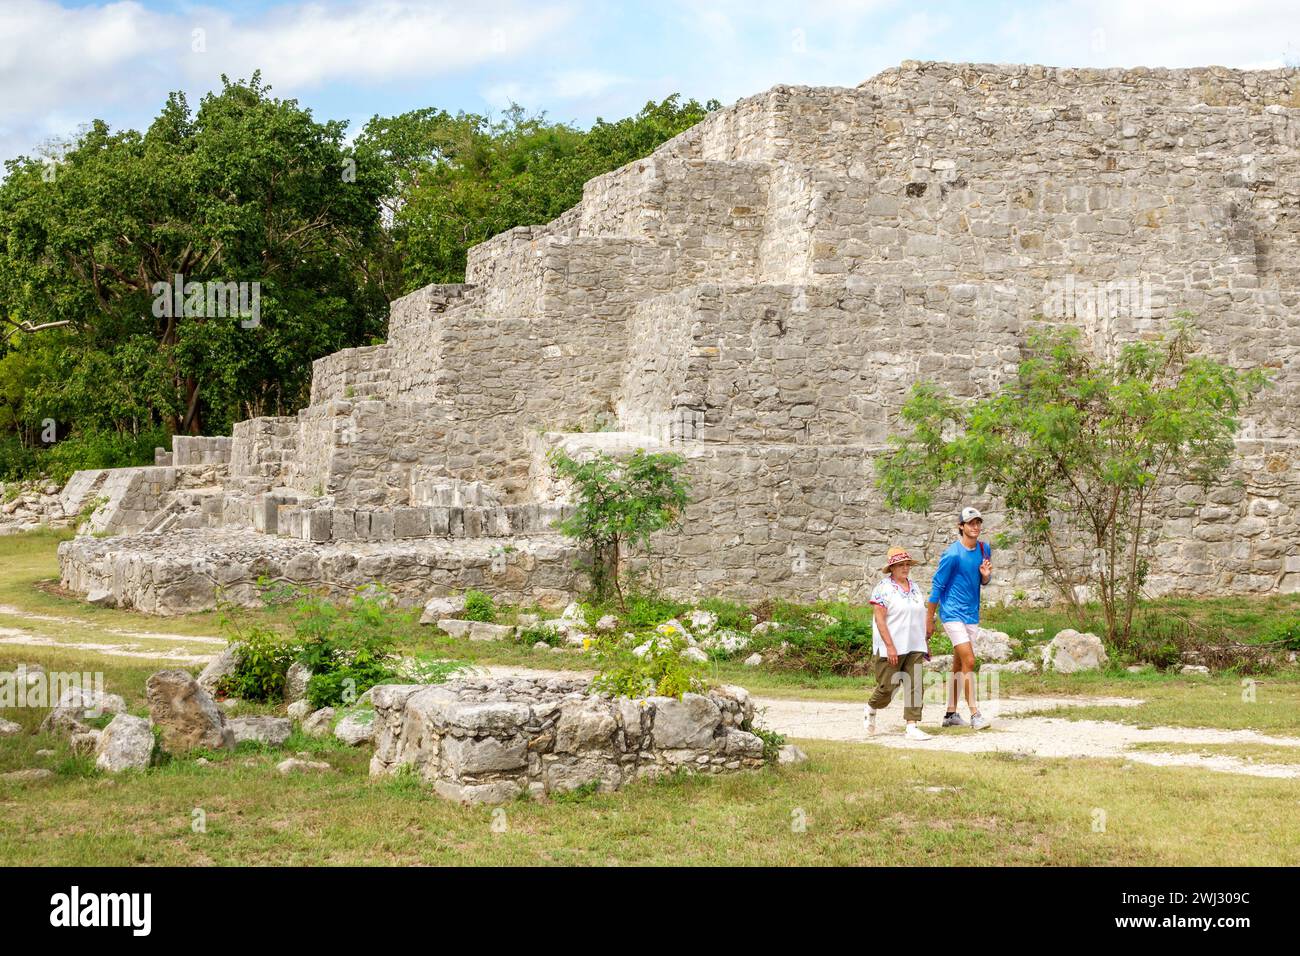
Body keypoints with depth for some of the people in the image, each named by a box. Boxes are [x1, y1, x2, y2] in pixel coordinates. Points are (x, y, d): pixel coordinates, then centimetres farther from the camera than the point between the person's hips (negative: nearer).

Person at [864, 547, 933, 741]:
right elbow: (879, 619, -13)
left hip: (914, 648, 6)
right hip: (890, 648, -6)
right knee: (887, 687, 0)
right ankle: (871, 710, 29)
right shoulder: (883, 588, -7)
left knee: (915, 686, -4)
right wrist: (890, 646, -19)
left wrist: (925, 643, 17)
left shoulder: (916, 588, 13)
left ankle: (912, 726, -5)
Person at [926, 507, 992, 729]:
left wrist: (986, 575, -9)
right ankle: (975, 714, -13)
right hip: (953, 613, -7)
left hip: (972, 614, 7)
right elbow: (937, 585, -9)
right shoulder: (953, 554, -15)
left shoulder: (984, 549, 6)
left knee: (959, 665, 12)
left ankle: (951, 713, 18)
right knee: (969, 662, -14)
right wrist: (929, 618, -5)